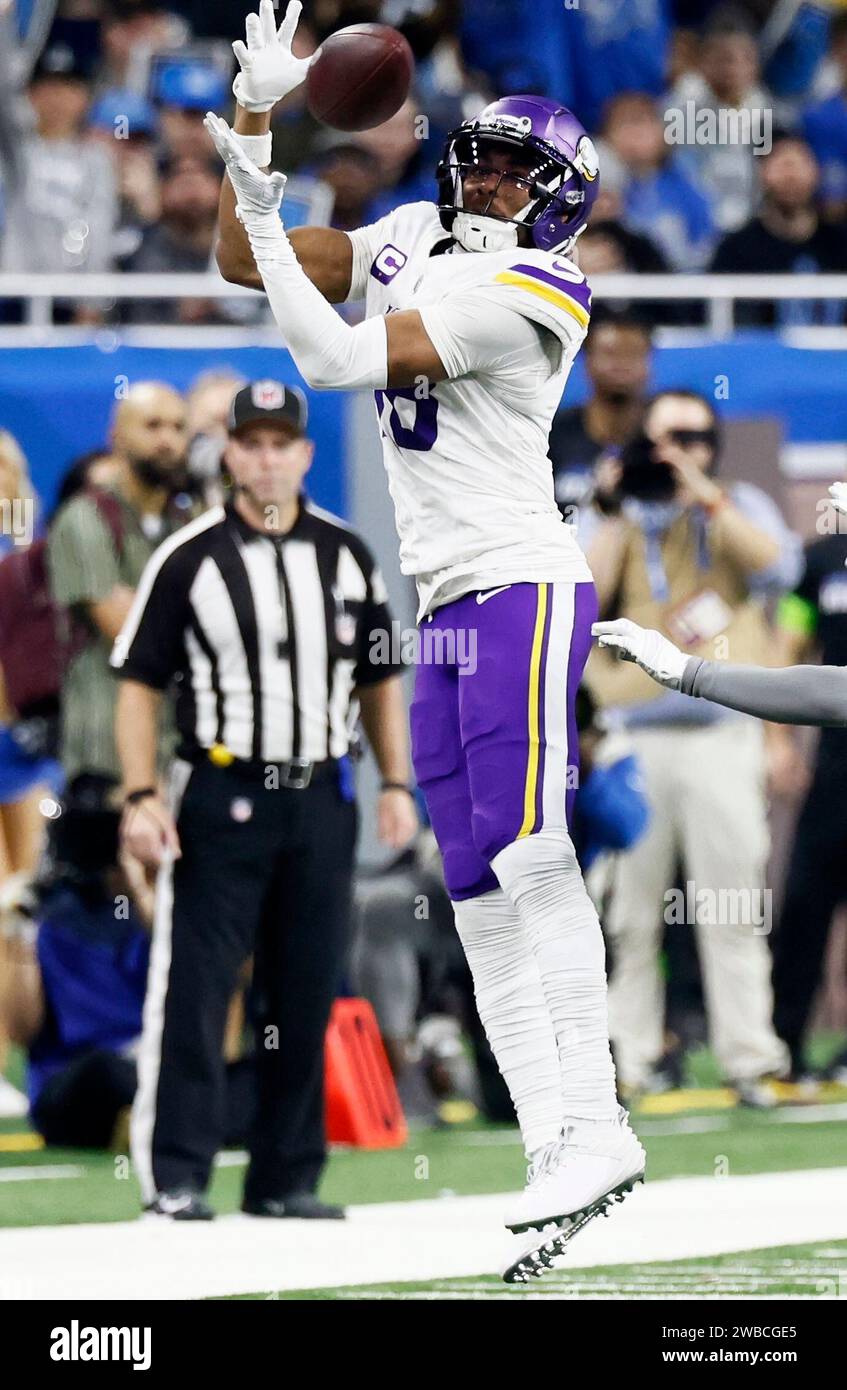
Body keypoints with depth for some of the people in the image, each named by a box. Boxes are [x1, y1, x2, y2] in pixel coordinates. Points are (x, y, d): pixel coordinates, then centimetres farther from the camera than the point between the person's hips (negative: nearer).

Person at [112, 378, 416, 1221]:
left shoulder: (346, 555, 9)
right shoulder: (189, 558, -2)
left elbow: (378, 678, 17)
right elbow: (139, 682, -2)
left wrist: (395, 783, 9)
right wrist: (140, 796, -11)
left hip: (321, 797, 4)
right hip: (219, 796, -4)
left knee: (306, 996, 6)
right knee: (193, 991, -8)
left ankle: (287, 1179, 13)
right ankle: (174, 1177, -5)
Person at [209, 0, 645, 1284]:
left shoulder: (529, 294, -12)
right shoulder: (414, 239, 13)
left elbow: (336, 361, -17)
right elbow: (247, 265, 16)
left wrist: (265, 212, -13)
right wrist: (257, 116, 5)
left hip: (520, 590, -8)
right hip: (447, 611, 8)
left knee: (527, 854, -19)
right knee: (479, 893, 2)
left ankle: (592, 1127, -24)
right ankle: (553, 1147, -2)